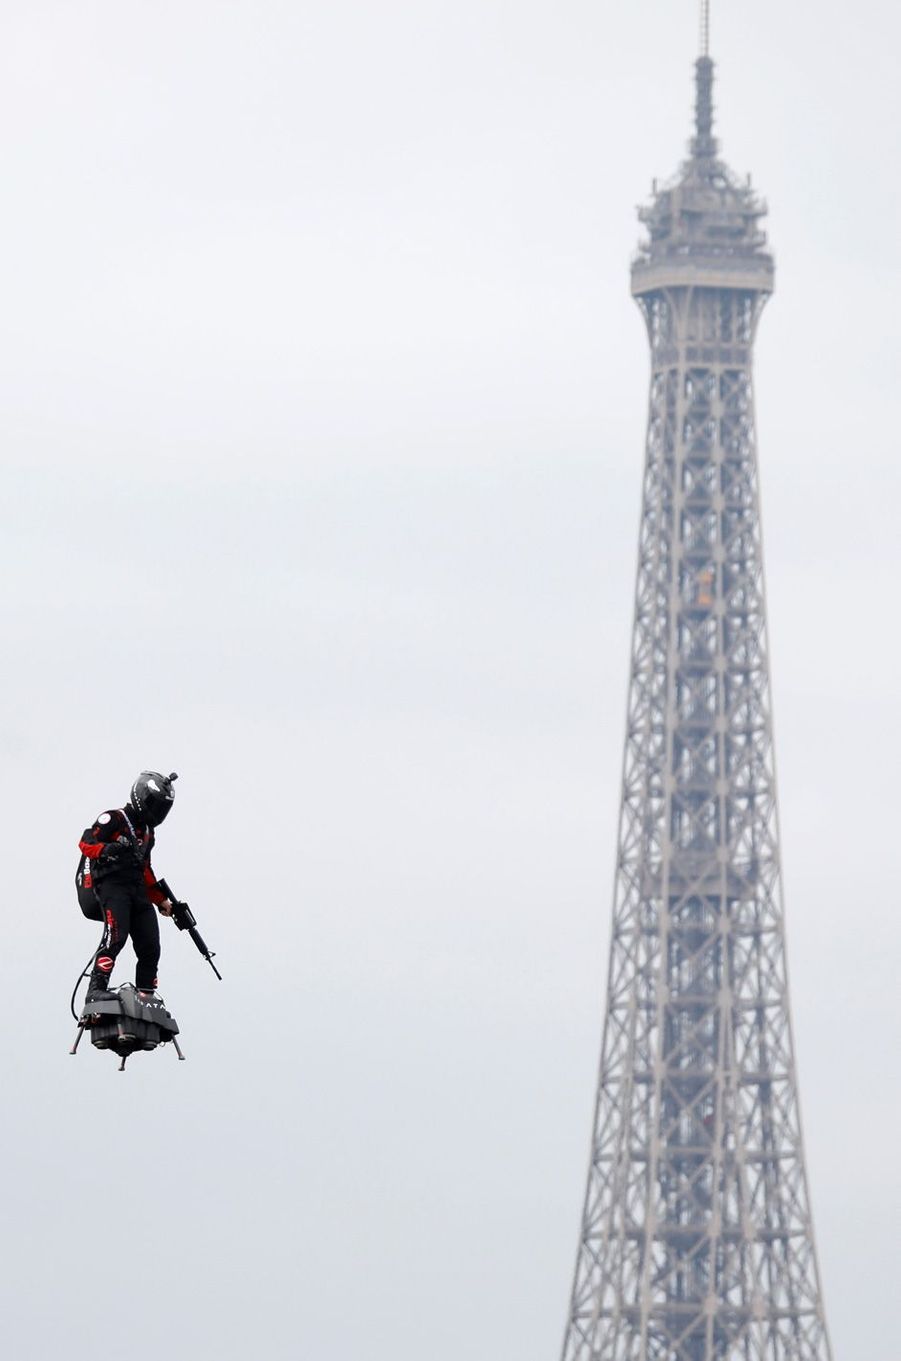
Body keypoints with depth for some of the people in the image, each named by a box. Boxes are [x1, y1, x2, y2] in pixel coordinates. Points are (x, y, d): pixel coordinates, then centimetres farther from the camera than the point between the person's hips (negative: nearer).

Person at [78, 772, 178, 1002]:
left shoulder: (148, 831, 27)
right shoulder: (114, 819, 0)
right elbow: (86, 843, -10)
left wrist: (161, 900, 30)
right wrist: (108, 849, -29)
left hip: (138, 892, 8)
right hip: (112, 885, -8)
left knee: (150, 948, -2)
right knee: (116, 935, -27)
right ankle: (96, 990, -33)